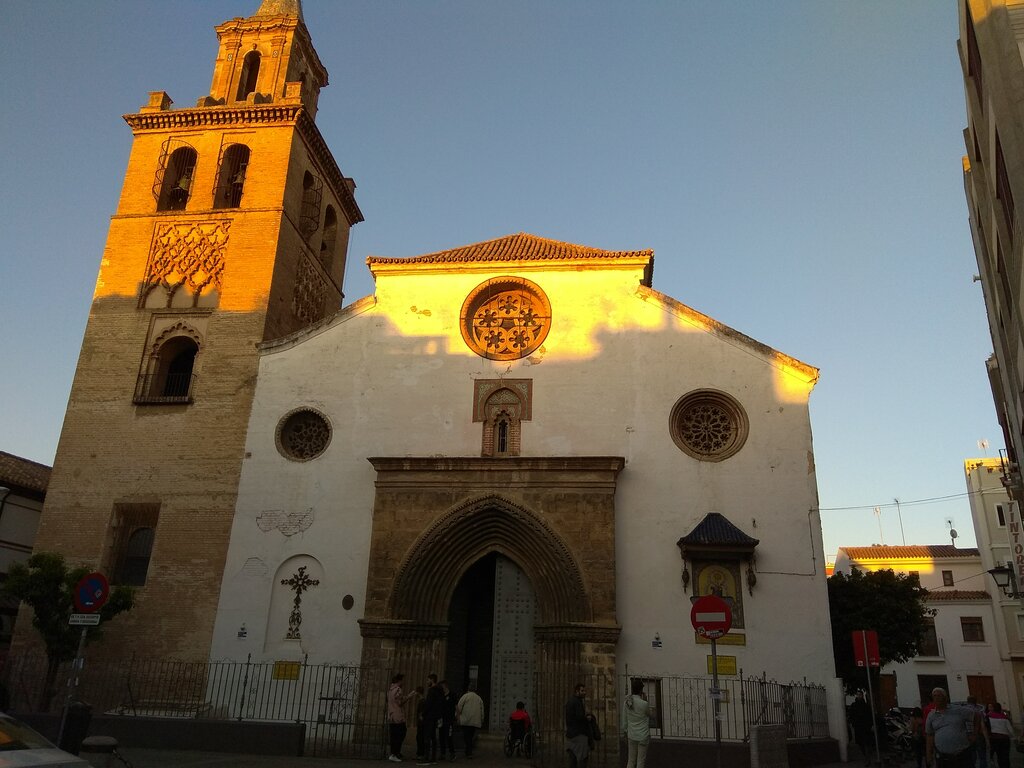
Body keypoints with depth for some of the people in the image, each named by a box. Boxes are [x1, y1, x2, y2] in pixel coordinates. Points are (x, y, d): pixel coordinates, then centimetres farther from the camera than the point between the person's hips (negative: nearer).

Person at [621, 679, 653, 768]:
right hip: (643, 736, -5)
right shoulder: (644, 704, -20)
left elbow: (624, 720, 5)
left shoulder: (626, 702, -4)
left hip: (631, 736, 5)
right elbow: (650, 714, 1)